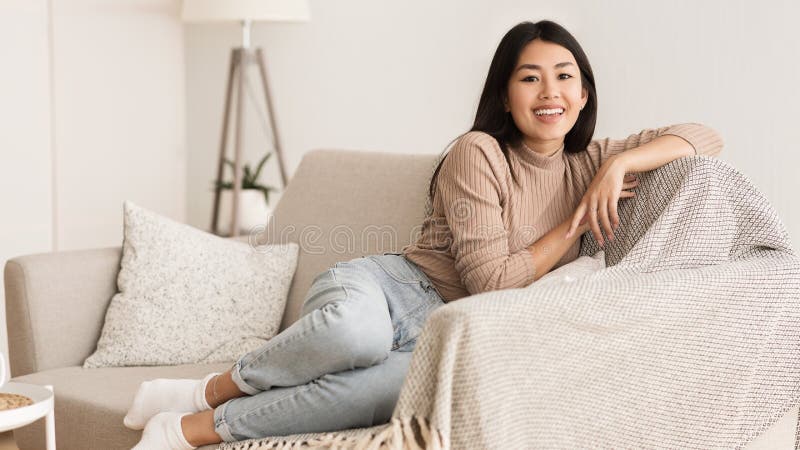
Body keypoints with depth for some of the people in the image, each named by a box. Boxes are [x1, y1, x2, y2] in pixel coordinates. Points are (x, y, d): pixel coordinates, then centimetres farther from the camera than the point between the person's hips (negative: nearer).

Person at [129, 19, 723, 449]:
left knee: (406, 378, -39)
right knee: (356, 329, -44)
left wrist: (619, 163, -7)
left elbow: (706, 138, 9)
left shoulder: (589, 165, 13)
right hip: (385, 286, -3)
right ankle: (214, 389, -16)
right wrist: (577, 222, -6)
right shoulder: (479, 153, -5)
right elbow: (494, 281, -9)